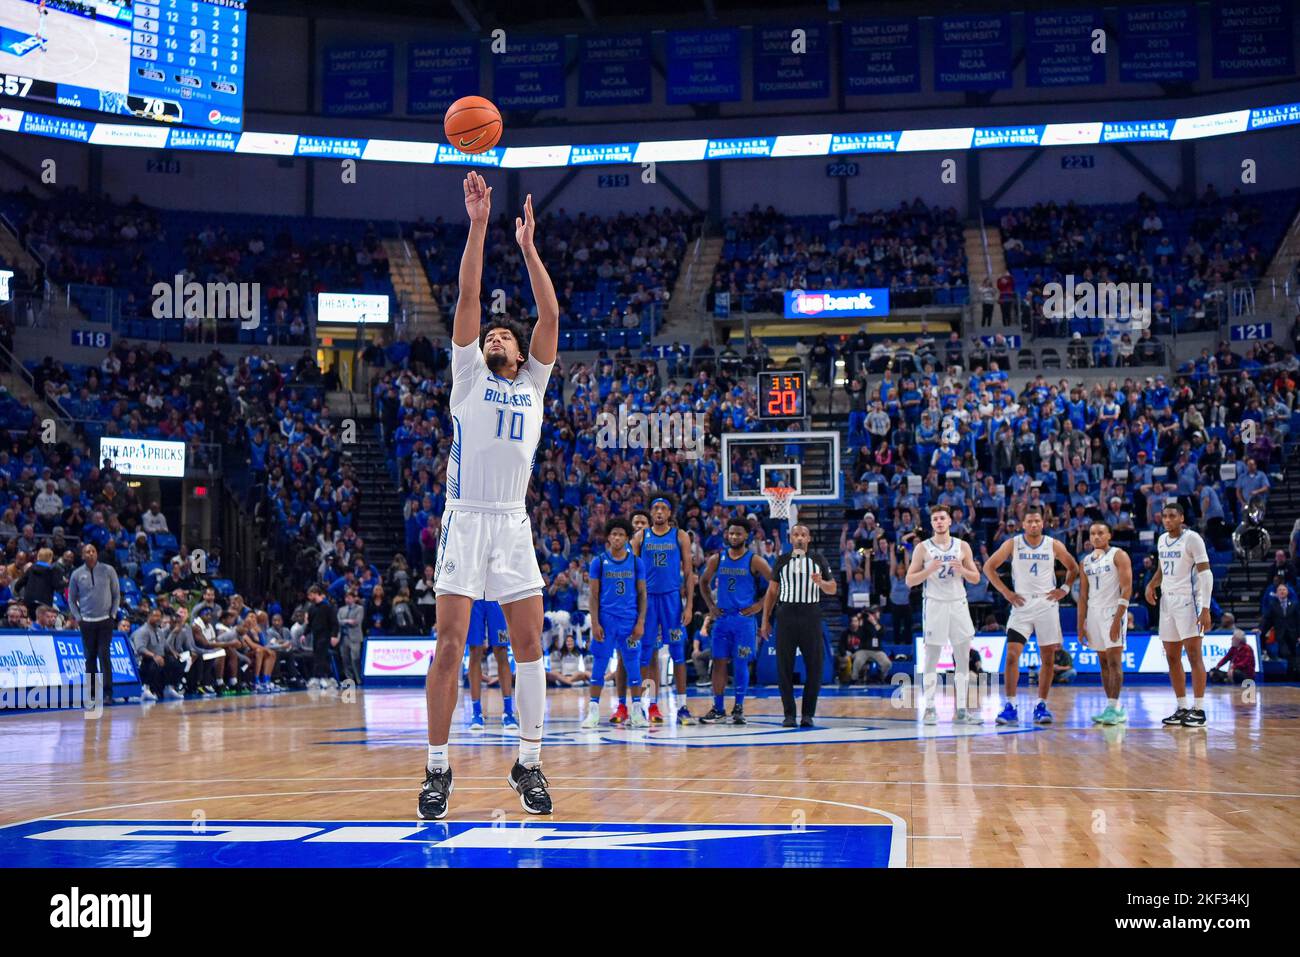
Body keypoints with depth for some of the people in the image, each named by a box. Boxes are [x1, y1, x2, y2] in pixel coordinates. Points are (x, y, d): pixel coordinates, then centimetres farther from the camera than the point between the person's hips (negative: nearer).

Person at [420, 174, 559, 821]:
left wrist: (528, 248, 6)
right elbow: (468, 299, 2)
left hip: (513, 525, 3)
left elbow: (550, 315, 9)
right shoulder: (469, 375, 10)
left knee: (529, 647, 1)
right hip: (466, 520, -3)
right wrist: (477, 226, -3)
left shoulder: (533, 382, 17)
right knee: (450, 647, -6)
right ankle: (438, 770, 1)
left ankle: (528, 765, 11)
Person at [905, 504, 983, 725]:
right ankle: (929, 708, 5)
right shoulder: (923, 548, -1)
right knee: (931, 660, 0)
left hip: (958, 604, 3)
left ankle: (962, 710, 5)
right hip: (934, 605, -2)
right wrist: (930, 570, -18)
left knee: (963, 660, 1)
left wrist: (962, 570, -12)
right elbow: (910, 580, -3)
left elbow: (976, 578, 8)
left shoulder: (962, 547, 6)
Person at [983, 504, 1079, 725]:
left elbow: (1073, 568, 13)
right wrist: (1005, 592, -4)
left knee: (1047, 658, 4)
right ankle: (1010, 706, -8)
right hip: (1021, 605, -1)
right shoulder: (1012, 544, -3)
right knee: (1012, 655, -11)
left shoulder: (1054, 545, 0)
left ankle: (1041, 705, 13)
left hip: (1047, 605, 1)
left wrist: (1064, 589, 0)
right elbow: (989, 567, 2)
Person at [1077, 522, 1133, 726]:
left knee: (1114, 660, -10)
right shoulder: (1085, 561, 14)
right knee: (1103, 662, 6)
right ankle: (1112, 708, 9)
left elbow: (1127, 589, -11)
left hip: (1113, 611, -6)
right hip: (1094, 613, 6)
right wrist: (1081, 625, 11)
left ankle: (1115, 708, -11)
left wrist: (1117, 619, -19)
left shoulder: (1119, 556, -4)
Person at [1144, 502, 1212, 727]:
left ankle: (1198, 709, -6)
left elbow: (1206, 573, -13)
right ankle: (1182, 708, 15)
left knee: (1194, 654, -8)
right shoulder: (1162, 540, 12)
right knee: (1172, 657, 8)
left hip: (1188, 601, -8)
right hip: (1167, 601, 8)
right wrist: (1151, 584, 4)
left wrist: (1205, 609, -20)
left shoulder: (1192, 538, -10)